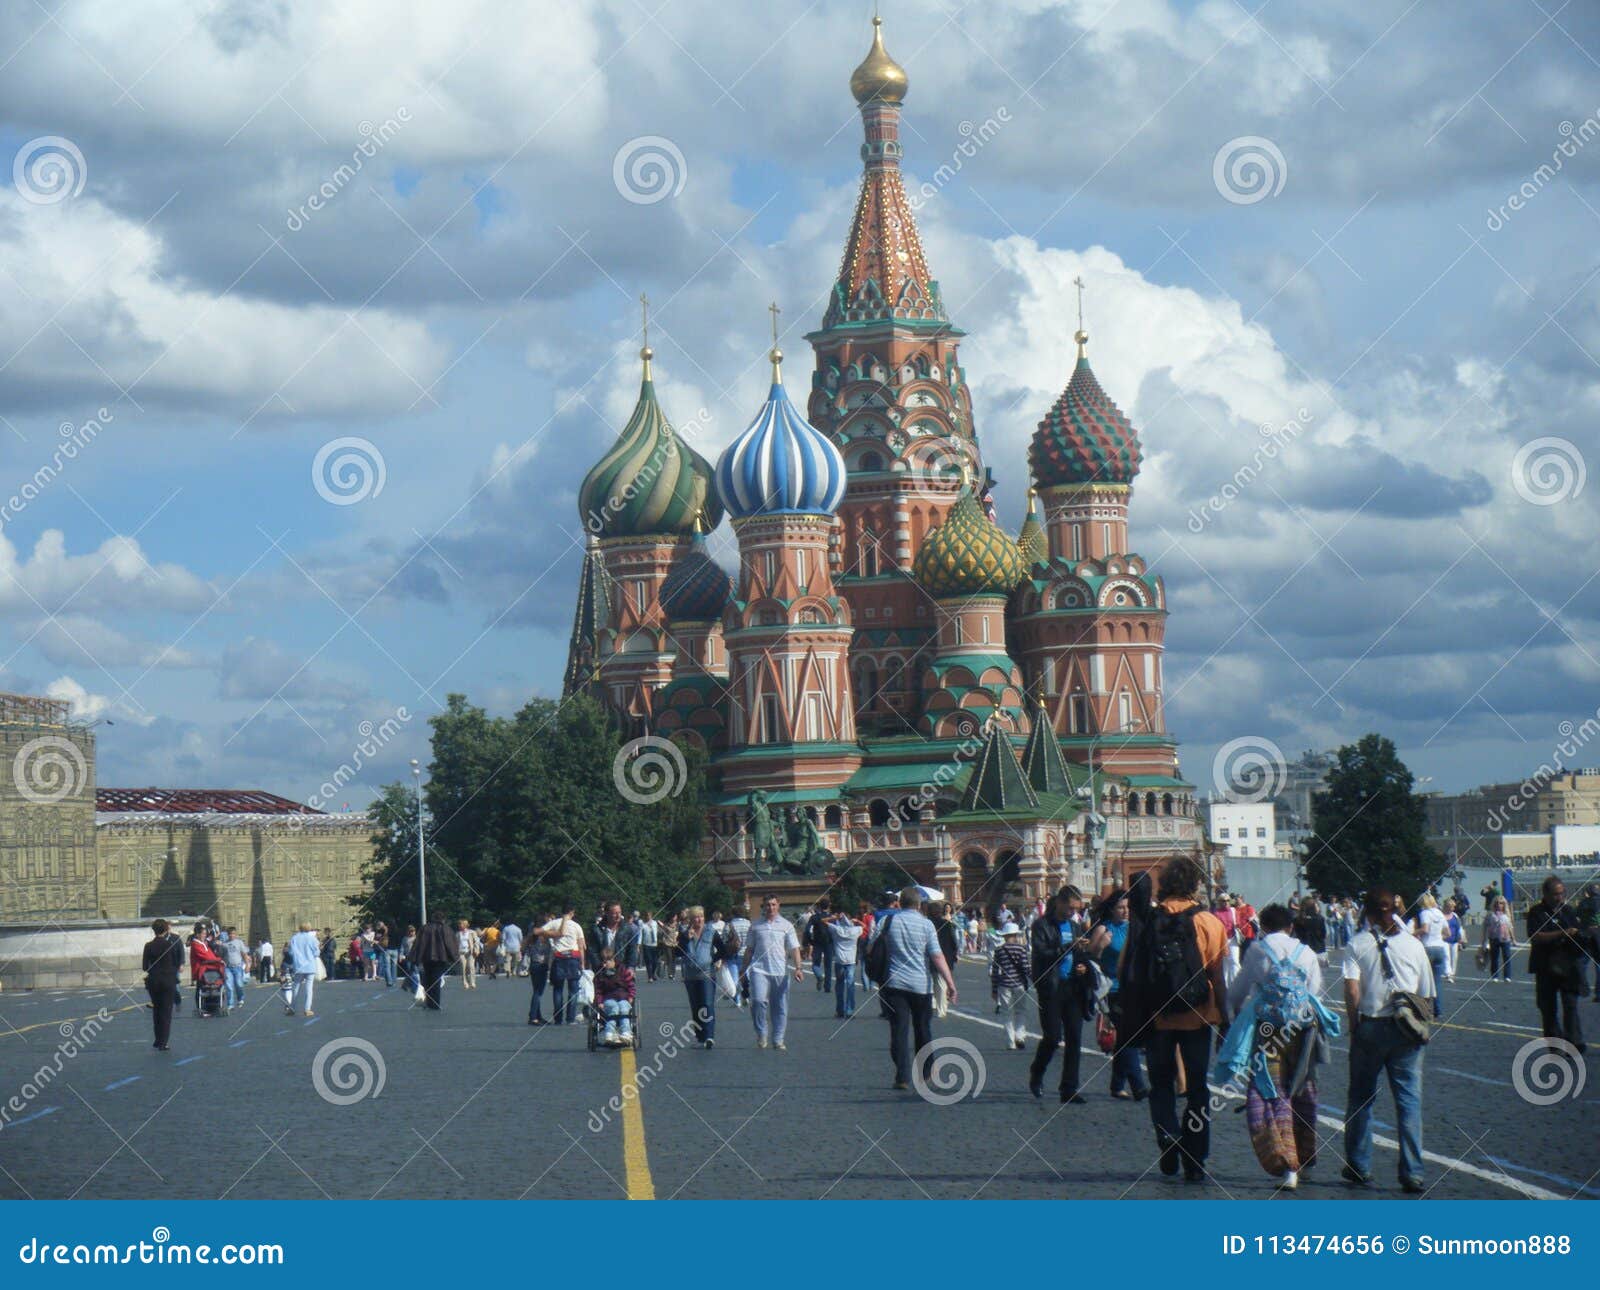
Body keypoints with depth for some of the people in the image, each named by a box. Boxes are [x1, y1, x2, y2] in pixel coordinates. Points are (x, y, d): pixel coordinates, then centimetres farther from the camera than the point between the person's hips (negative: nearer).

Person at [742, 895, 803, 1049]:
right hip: (759, 969, 0)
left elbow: (794, 949, 2)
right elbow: (749, 948, 17)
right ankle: (761, 1034, -2)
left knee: (780, 1007, 3)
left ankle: (778, 1039, 12)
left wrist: (798, 968, -10)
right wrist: (744, 967, 14)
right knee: (758, 1000, -18)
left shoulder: (786, 925, 7)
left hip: (780, 971, 0)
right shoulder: (755, 925, 10)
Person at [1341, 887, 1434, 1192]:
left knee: (1360, 1098, 13)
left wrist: (1353, 1026, -3)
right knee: (1409, 1100, 1)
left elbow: (1351, 990, -12)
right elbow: (1427, 995, 5)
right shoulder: (1413, 945, 4)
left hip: (1369, 1028, -1)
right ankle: (1412, 1173, -4)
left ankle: (1359, 1167, 18)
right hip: (1406, 1032, 1)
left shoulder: (1358, 944, -1)